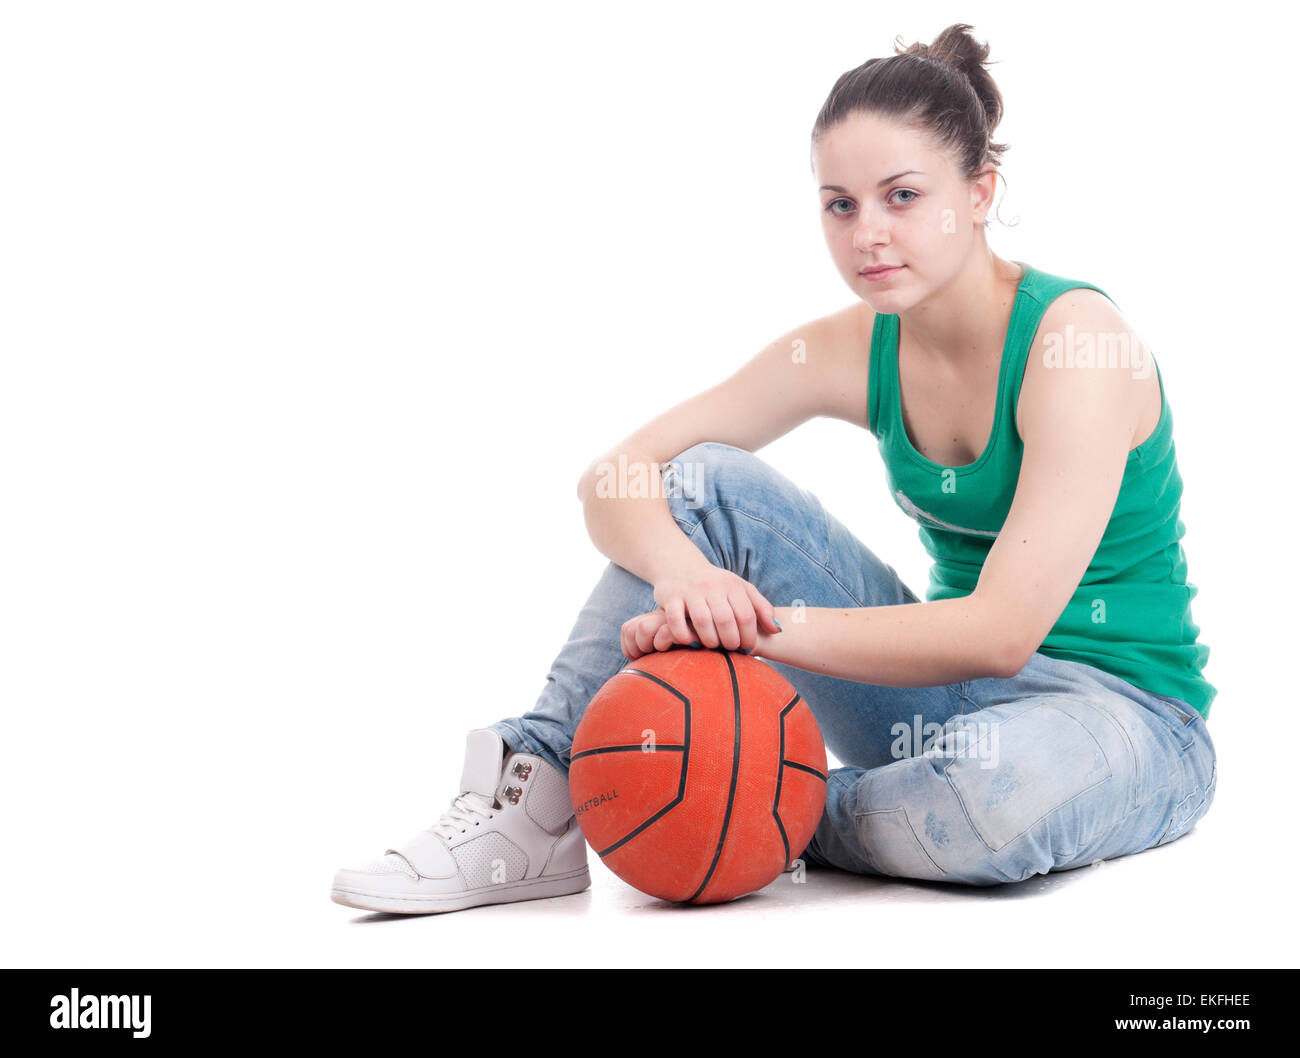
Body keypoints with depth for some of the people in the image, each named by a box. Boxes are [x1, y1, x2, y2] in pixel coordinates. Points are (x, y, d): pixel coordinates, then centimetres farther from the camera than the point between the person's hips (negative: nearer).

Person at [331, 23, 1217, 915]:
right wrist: (679, 569, -31)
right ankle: (541, 804, -15)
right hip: (944, 688, 5)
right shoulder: (851, 350, -4)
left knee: (1002, 786, -42)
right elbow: (613, 480, -8)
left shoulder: (1078, 339, -21)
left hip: (1127, 714, -4)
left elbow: (1002, 630, -28)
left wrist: (761, 626, -33)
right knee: (709, 481, -12)